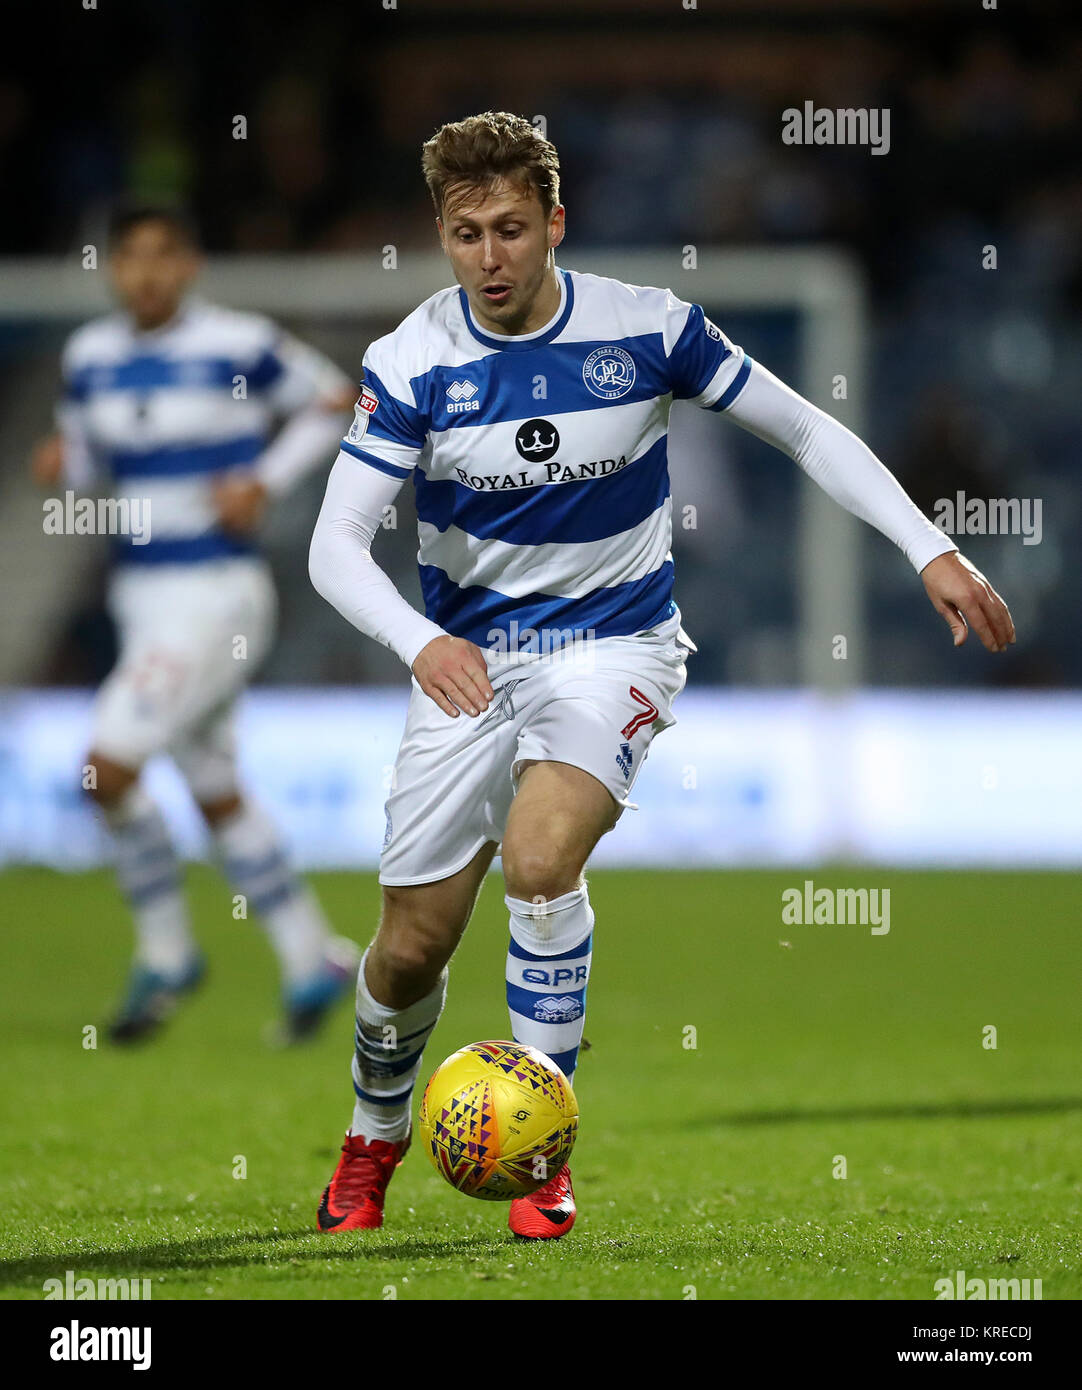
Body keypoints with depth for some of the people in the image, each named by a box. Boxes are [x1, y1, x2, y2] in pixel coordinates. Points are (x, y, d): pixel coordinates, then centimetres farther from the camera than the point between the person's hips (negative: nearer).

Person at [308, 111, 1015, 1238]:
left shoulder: (647, 329, -10)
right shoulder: (411, 363, -11)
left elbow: (807, 433, 1)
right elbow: (336, 544, -16)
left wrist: (931, 551, -6)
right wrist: (420, 641, -36)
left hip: (614, 646, -1)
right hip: (468, 658, 1)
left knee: (540, 858, -29)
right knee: (413, 945, 2)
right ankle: (373, 1141, 34)